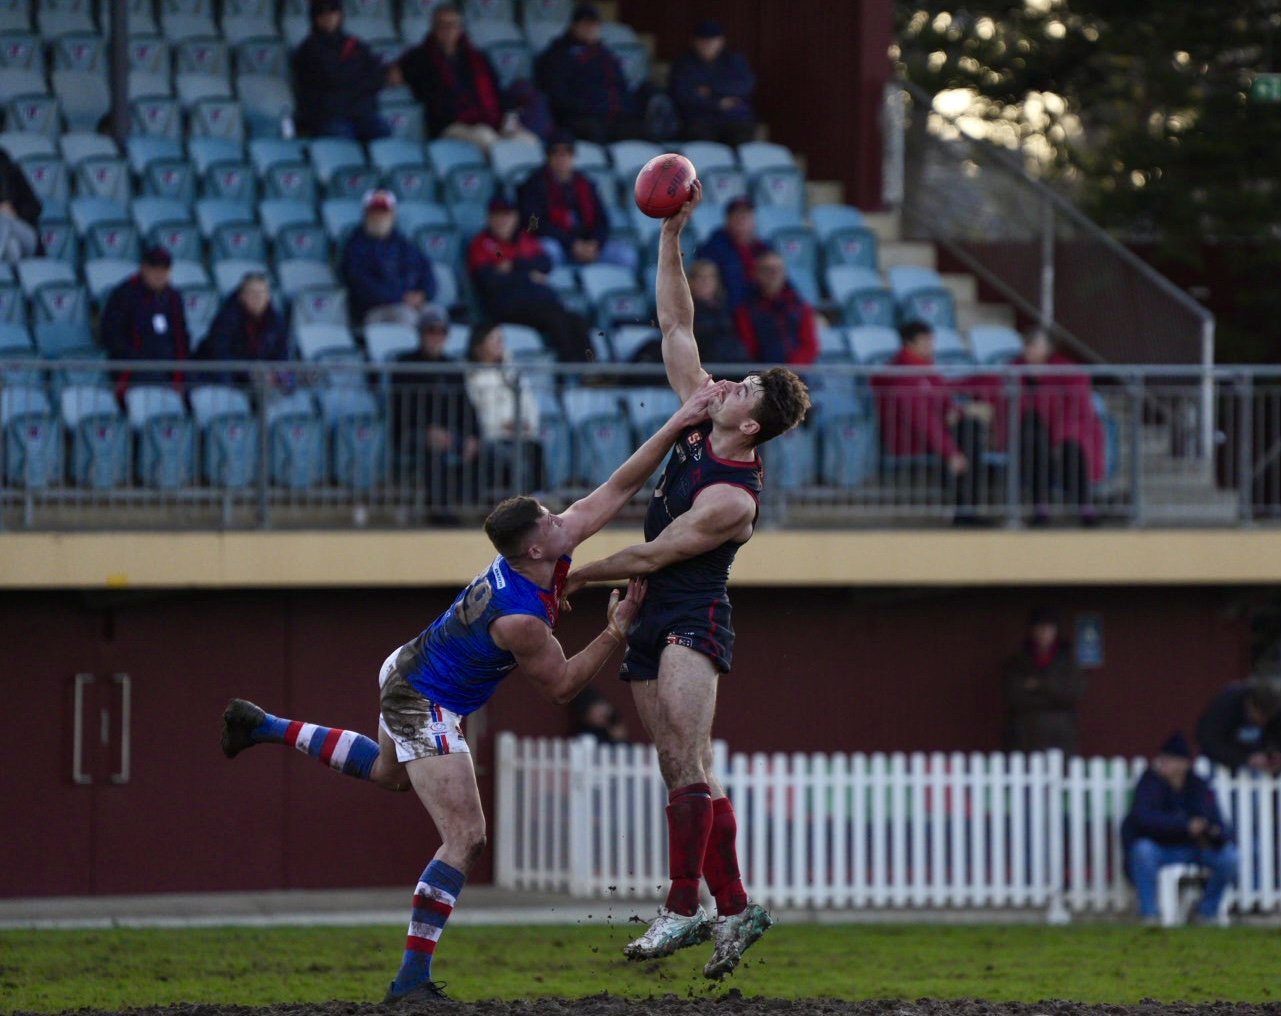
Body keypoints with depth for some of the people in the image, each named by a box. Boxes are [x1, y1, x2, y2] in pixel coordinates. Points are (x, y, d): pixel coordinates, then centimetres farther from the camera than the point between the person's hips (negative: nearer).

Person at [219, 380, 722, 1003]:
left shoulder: (555, 547, -12)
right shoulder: (519, 619, -34)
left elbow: (618, 488, -6)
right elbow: (560, 687, -18)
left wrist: (679, 423, -10)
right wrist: (617, 630, -16)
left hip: (407, 670, 9)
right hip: (426, 706, -9)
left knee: (387, 772, 38)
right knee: (465, 838, -12)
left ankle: (262, 727, 41)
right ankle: (412, 979, -12)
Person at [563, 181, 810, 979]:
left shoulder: (734, 499, -18)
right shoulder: (701, 420, 4)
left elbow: (651, 556, -13)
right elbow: (676, 325, 8)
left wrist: (575, 575, -2)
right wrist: (671, 235, 2)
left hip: (694, 619, -9)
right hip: (655, 621, 9)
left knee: (687, 765, -18)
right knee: (690, 775, 3)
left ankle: (685, 906, -23)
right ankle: (735, 907, 3)